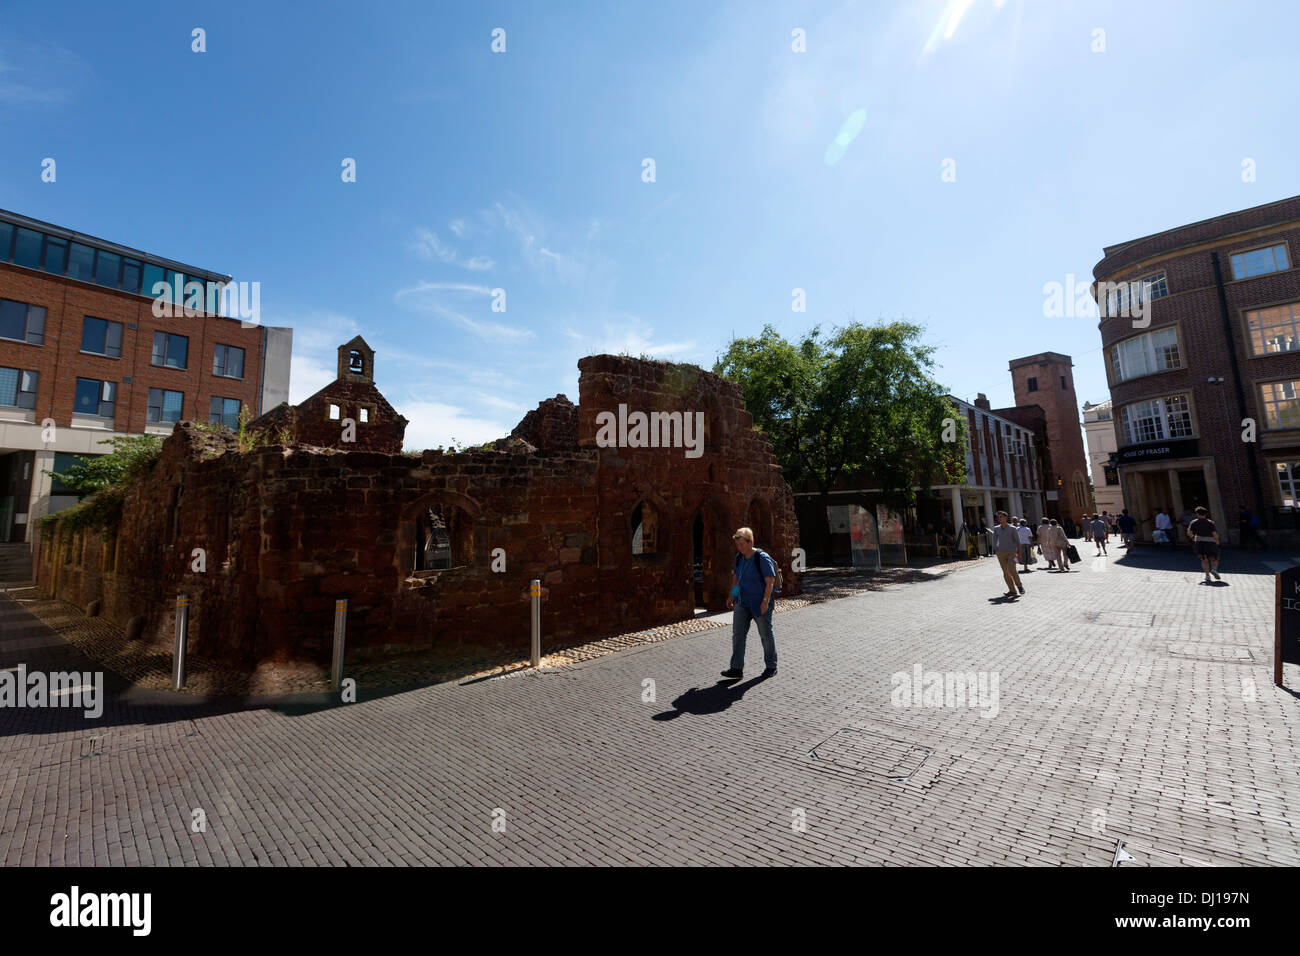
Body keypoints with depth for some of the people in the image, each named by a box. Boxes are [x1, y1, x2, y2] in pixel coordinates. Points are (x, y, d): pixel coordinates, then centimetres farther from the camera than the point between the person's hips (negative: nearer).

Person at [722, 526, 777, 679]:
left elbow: (770, 581, -18)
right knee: (737, 633, -1)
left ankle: (771, 666, 27)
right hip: (742, 602, 6)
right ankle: (737, 669, 3)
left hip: (760, 604, -6)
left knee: (766, 635, 9)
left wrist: (765, 601, -23)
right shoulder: (739, 557, 5)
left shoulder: (763, 558, -16)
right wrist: (732, 596, 15)